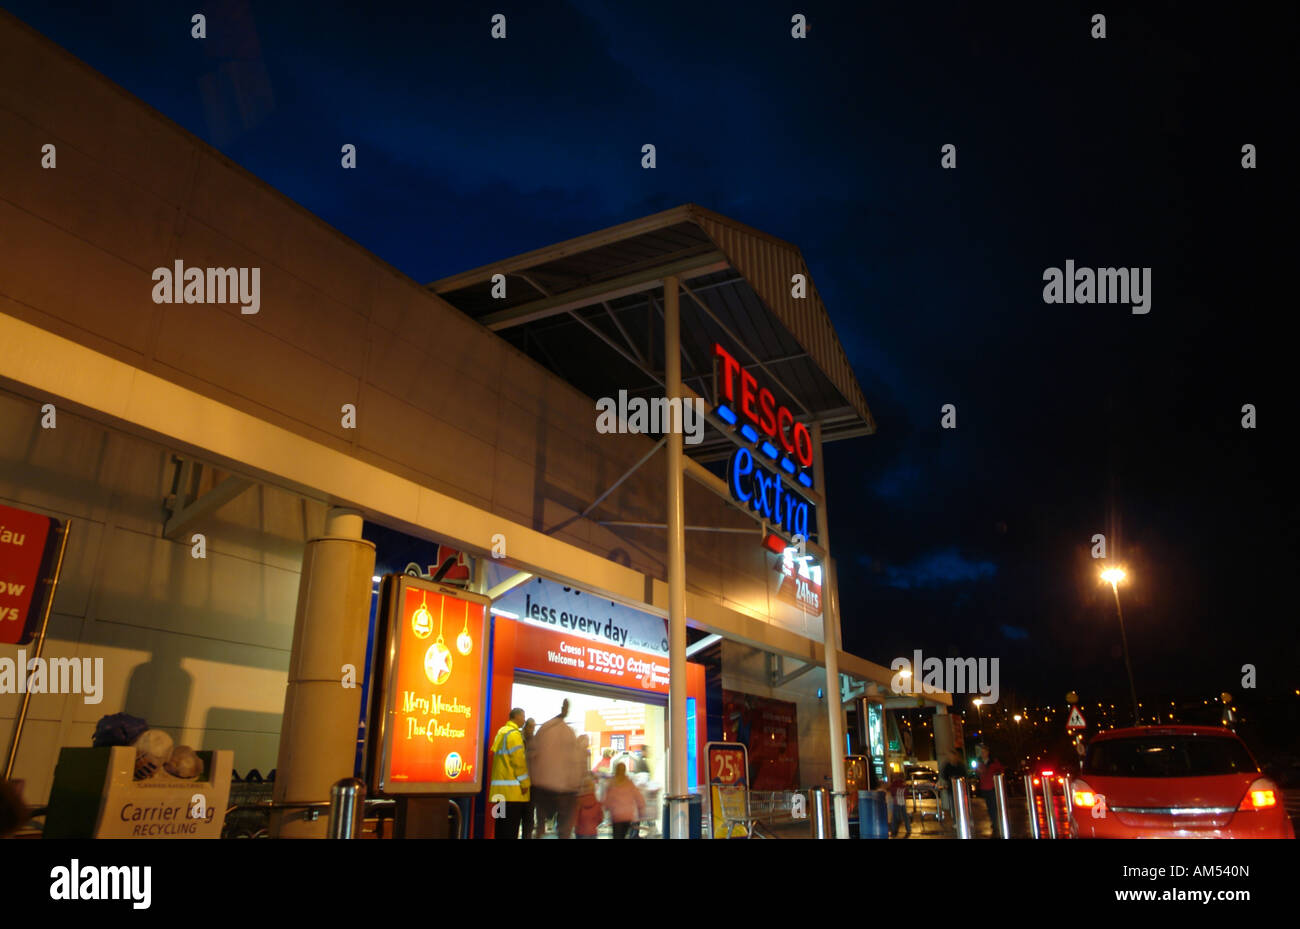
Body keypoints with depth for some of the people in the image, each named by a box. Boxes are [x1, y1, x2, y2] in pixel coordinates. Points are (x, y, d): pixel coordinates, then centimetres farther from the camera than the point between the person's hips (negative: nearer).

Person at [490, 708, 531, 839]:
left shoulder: (501, 732, 16)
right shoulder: (514, 734, -12)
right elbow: (519, 761, -16)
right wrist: (524, 783, -11)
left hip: (500, 788, 9)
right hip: (513, 789, -9)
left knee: (502, 824, 12)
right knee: (511, 828, -6)